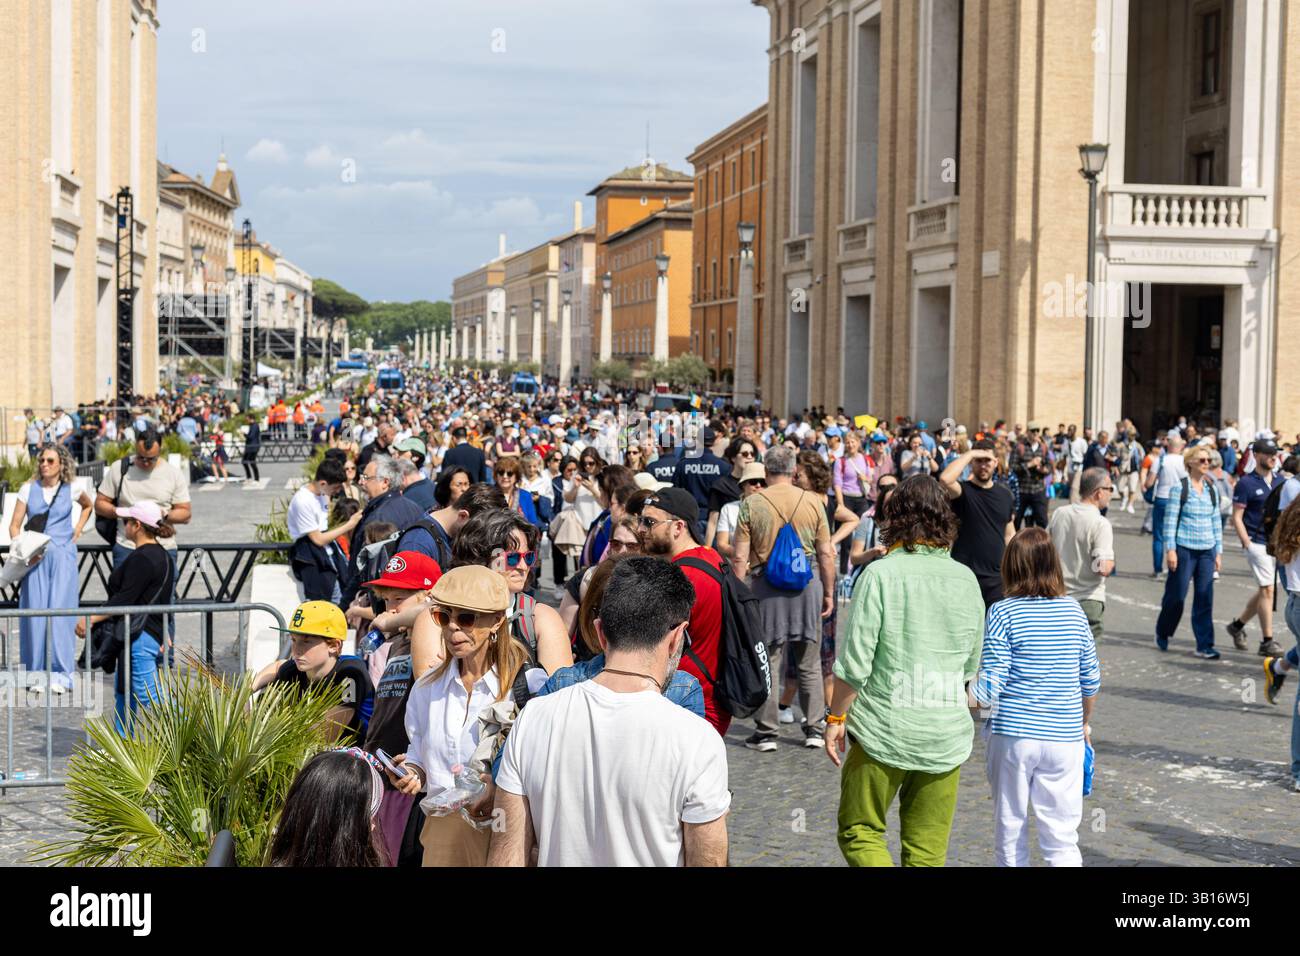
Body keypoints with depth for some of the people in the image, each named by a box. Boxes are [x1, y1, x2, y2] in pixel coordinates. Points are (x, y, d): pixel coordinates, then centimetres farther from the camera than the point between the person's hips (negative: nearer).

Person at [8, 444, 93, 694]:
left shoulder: (71, 488, 4)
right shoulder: (28, 488, 3)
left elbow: (88, 506, 26)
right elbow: (14, 525, 4)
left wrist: (78, 529, 13)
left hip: (63, 555, -1)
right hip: (35, 557, 1)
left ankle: (60, 675, -4)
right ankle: (37, 674, 6)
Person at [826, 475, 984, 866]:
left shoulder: (880, 574, -11)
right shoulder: (966, 579, 3)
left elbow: (854, 662, -12)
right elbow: (972, 663, 11)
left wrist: (835, 717, 0)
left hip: (884, 730, -4)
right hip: (948, 732, 4)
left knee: (860, 833, 10)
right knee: (928, 849, 13)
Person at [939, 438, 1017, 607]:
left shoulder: (1004, 495, 10)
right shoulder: (963, 491, -6)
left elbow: (1009, 534, 16)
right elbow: (945, 479, -29)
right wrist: (970, 454, -19)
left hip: (996, 577, 4)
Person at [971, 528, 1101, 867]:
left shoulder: (1002, 614, -7)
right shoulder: (1074, 611, 3)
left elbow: (990, 686, -13)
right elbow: (1090, 680, 11)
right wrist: (1084, 722, 25)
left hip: (1012, 736, -2)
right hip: (1065, 737, 2)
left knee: (1009, 830, 12)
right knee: (1062, 838, 5)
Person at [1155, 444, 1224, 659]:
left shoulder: (1212, 490, 10)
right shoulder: (1180, 488, -5)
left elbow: (1216, 521, 15)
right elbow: (1170, 520, -5)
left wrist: (1218, 551, 12)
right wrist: (1170, 549, -10)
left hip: (1206, 551, 4)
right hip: (1184, 548, -4)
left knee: (1204, 599, 1)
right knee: (1176, 596, 3)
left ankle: (1204, 646, 4)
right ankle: (1162, 633, 27)